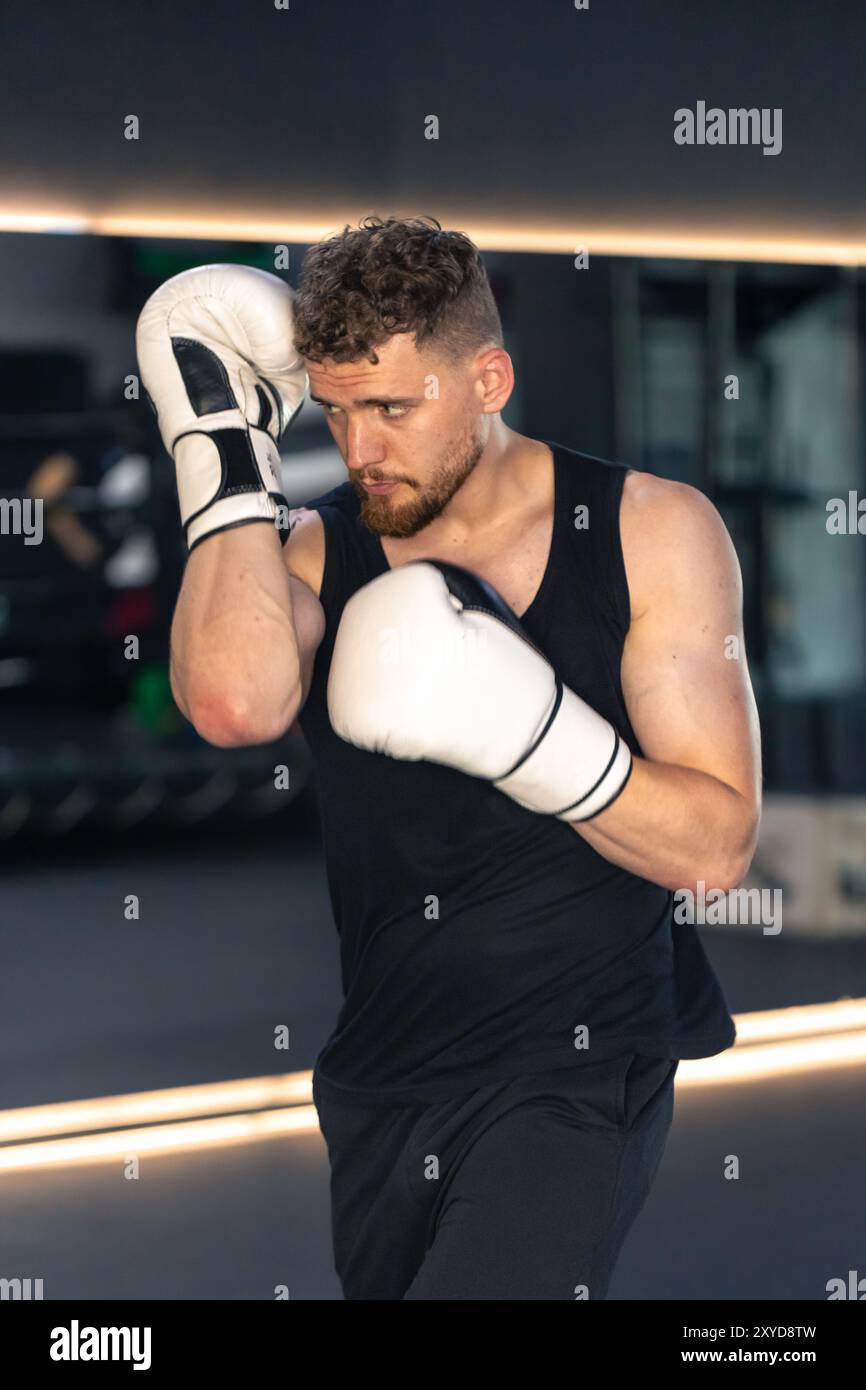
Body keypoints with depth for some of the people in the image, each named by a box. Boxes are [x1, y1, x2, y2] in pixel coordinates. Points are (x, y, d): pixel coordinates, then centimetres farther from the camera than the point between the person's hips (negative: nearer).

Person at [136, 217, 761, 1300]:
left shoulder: (651, 535, -4)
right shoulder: (314, 552, 0)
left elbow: (718, 846, -9)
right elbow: (235, 702, -26)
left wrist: (526, 729, -24)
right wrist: (223, 441, -17)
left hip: (578, 1075, -4)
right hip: (382, 1081, 4)